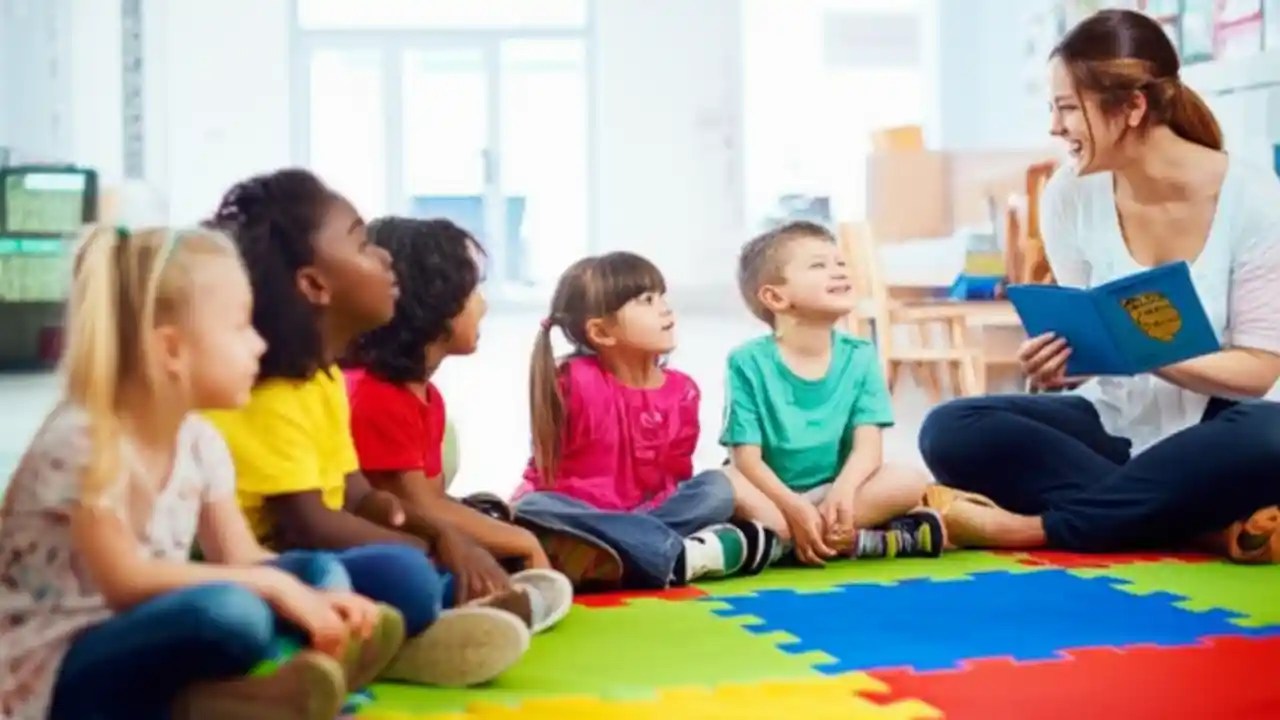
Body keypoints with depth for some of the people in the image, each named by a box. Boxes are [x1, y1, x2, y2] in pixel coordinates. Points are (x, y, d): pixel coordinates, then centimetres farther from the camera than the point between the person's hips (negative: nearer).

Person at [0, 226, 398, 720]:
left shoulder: (200, 443, 3)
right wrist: (275, 587, -27)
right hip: (56, 674, -8)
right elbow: (127, 584, -26)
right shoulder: (80, 444, -20)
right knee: (230, 611, -35)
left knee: (320, 570, -4)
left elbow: (241, 559, 4)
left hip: (143, 640, 8)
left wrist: (313, 601, -17)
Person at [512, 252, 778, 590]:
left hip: (644, 513, 4)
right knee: (531, 511, -36)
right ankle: (682, 555, -39)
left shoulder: (681, 391, -1)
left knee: (717, 488, -13)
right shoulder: (574, 380, -14)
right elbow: (550, 468, -9)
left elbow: (674, 476, 2)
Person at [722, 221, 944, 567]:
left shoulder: (859, 356, 0)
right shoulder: (749, 362, -9)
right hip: (773, 496, -3)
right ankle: (858, 541, -31)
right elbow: (747, 456, -14)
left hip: (831, 492, 3)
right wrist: (794, 507, -29)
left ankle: (776, 541, -27)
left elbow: (868, 445, -9)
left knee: (910, 481, -20)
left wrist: (843, 490, -31)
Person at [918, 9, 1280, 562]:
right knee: (950, 432, -23)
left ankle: (1038, 526, -26)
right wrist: (1059, 363, -20)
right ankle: (1211, 525, -24)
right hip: (1112, 420, 3)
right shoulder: (1070, 197, -4)